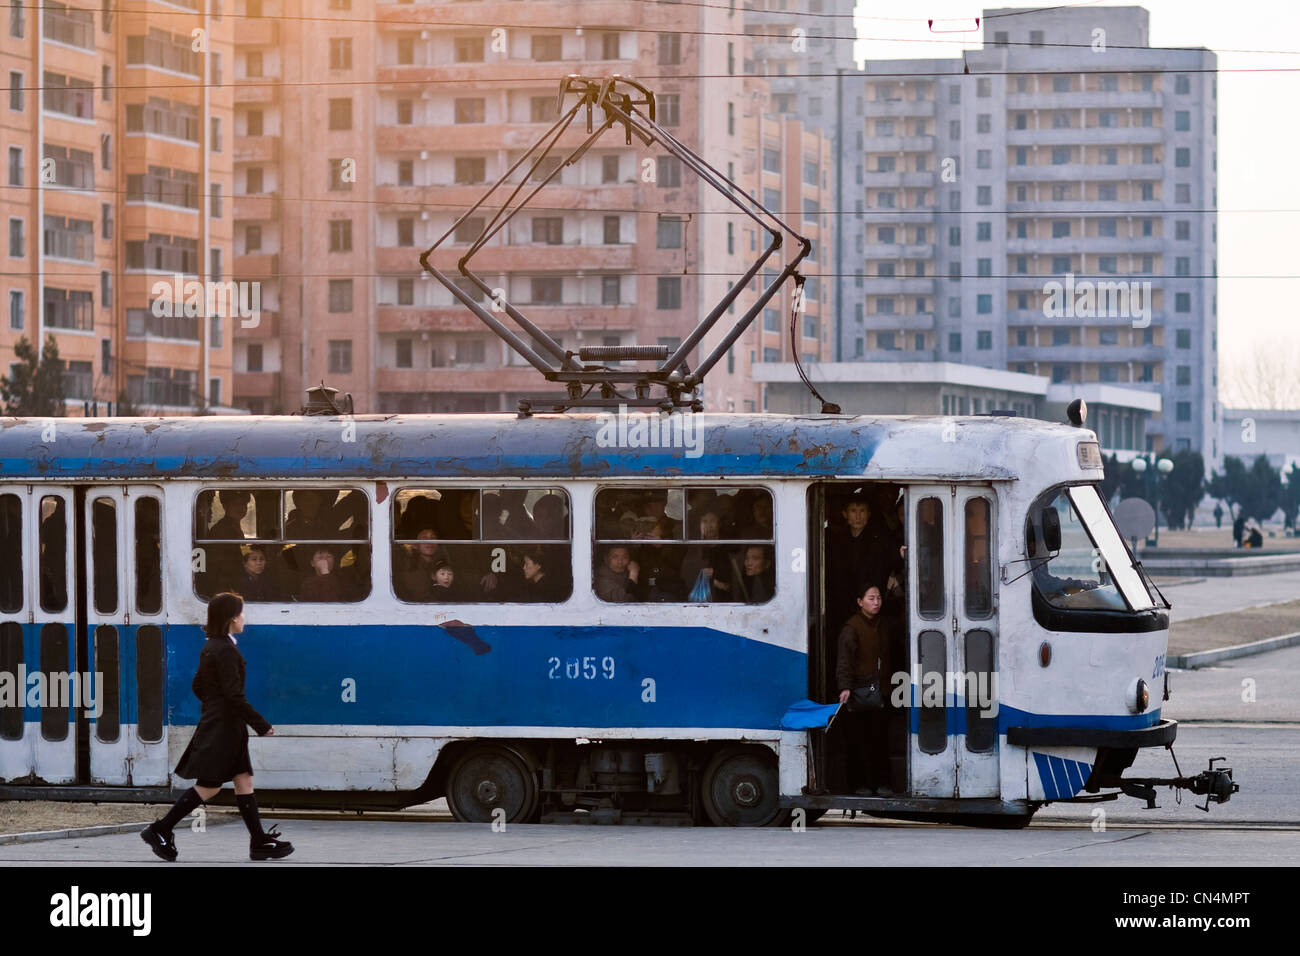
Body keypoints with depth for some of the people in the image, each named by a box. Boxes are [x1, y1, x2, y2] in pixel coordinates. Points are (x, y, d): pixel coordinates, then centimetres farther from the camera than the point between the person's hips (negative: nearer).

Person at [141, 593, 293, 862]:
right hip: (222, 729, -10)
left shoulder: (210, 648, 11)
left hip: (217, 724, 10)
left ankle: (259, 841, 8)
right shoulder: (226, 651, -19)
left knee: (244, 781, 8)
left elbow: (198, 686, 19)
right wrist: (262, 725, -17)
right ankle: (160, 831, -1)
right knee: (208, 786, -5)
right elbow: (234, 696, -22)